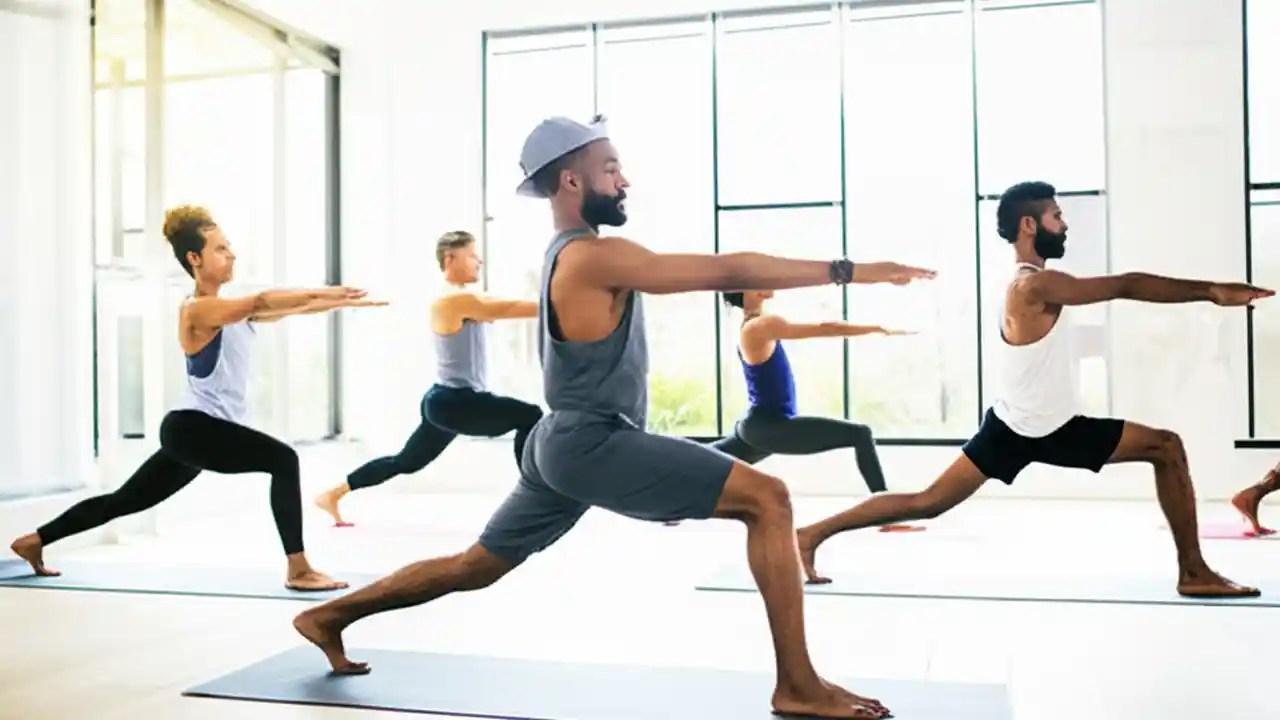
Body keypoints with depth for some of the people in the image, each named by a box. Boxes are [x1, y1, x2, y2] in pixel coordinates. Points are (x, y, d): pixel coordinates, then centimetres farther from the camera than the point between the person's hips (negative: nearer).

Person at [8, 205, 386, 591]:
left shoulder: (230, 310, 13)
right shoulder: (197, 310, -15)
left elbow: (287, 309, 5)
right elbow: (262, 302, -30)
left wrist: (339, 300, -8)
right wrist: (325, 292, -33)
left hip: (199, 430, 10)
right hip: (191, 427, -10)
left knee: (124, 501, 21)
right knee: (283, 459, -24)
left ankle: (34, 539, 37)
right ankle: (298, 570, -23)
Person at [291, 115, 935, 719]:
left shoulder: (568, 254, 16)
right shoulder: (598, 257, -16)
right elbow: (730, 271, -19)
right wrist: (850, 271, -17)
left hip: (570, 443, 10)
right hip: (592, 444, -10)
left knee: (475, 566, 22)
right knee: (768, 499, -14)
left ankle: (329, 615, 33)